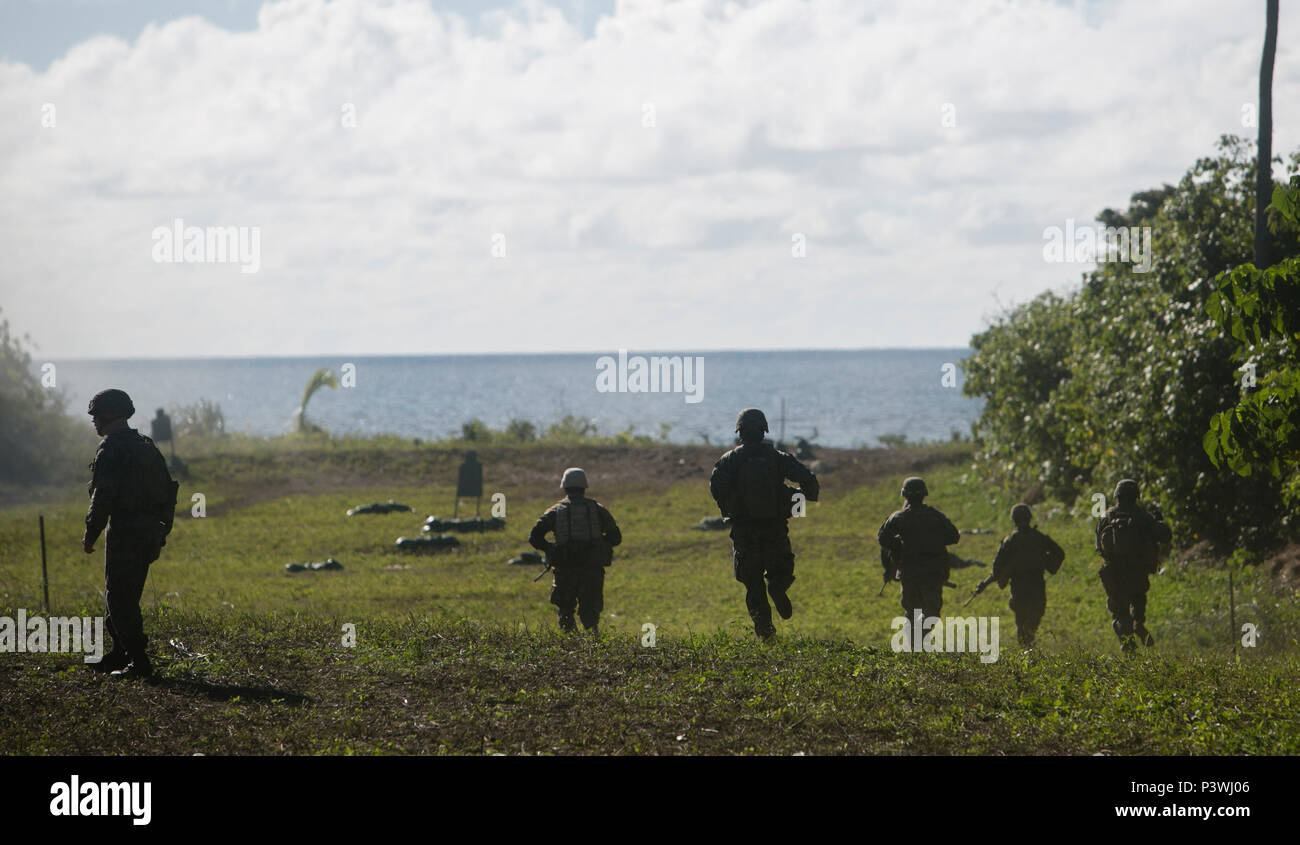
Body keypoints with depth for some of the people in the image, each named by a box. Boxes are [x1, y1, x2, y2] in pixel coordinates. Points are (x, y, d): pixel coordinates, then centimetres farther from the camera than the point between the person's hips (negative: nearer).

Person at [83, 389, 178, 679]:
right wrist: (160, 535, 21)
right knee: (126, 596, 19)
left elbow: (103, 496, -18)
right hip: (151, 531, 9)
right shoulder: (147, 447, 15)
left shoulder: (111, 450, -12)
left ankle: (139, 662, -8)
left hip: (125, 532, -9)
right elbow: (167, 494, 17)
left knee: (120, 598, -4)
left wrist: (90, 535, -11)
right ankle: (120, 654, 26)